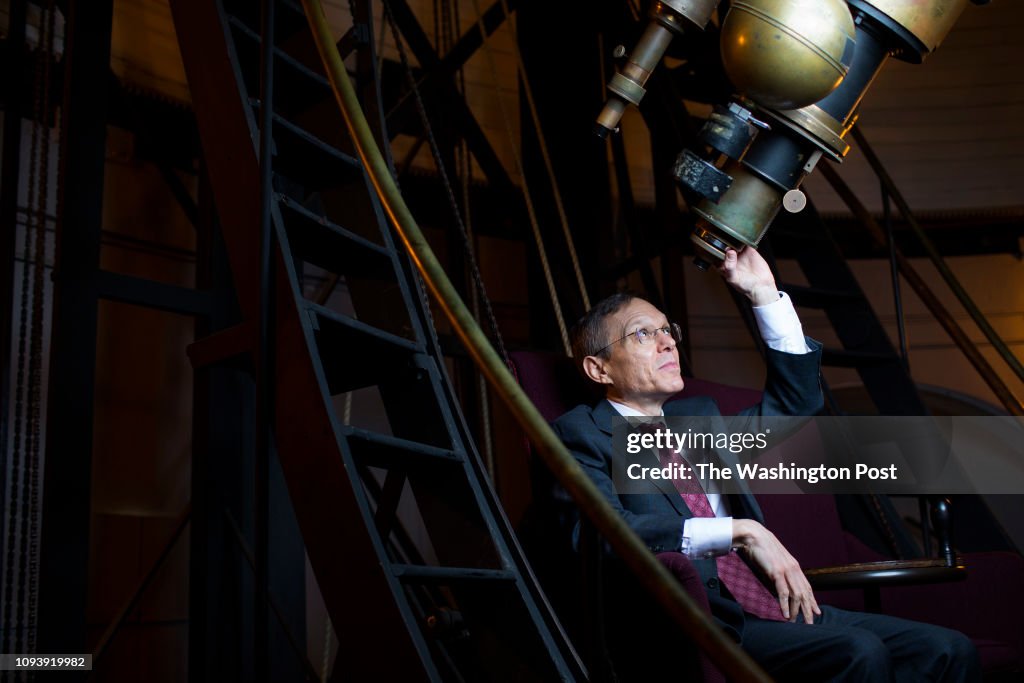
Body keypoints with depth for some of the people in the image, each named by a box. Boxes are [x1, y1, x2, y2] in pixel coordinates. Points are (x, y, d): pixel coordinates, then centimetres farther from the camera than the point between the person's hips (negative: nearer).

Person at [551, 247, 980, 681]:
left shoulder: (696, 418, 22)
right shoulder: (581, 434, 0)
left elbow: (797, 400, 28)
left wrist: (763, 292, 21)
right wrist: (741, 531, -21)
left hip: (777, 606, 8)